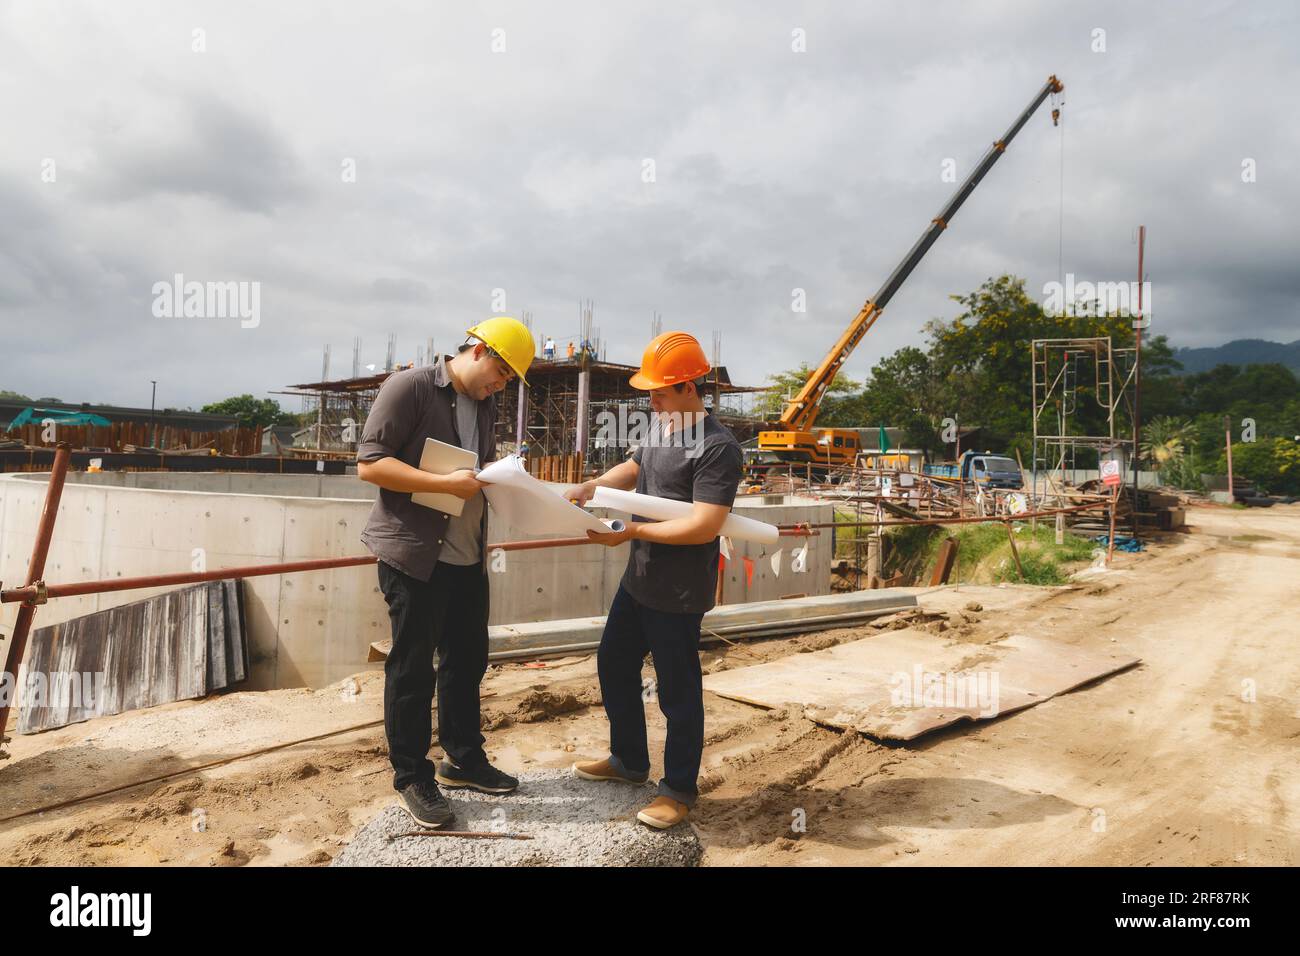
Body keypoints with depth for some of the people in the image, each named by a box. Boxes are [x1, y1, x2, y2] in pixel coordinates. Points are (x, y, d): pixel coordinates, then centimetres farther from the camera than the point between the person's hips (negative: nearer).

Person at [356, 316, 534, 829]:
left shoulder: (484, 403, 13)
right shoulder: (409, 387, -11)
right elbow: (369, 464, -17)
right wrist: (448, 483, -22)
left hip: (468, 556, 8)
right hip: (414, 553, -8)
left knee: (468, 658, 16)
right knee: (413, 668, 3)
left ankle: (463, 759, 33)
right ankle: (413, 777, 19)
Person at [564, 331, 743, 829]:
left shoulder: (718, 447, -20)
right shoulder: (661, 429, 7)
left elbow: (704, 526, -26)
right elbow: (632, 468, 22)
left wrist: (631, 531, -21)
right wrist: (593, 485, 2)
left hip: (677, 594, -9)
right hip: (638, 580, 10)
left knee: (677, 690, 5)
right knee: (614, 665, 20)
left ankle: (679, 789, 25)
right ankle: (628, 760, 41)